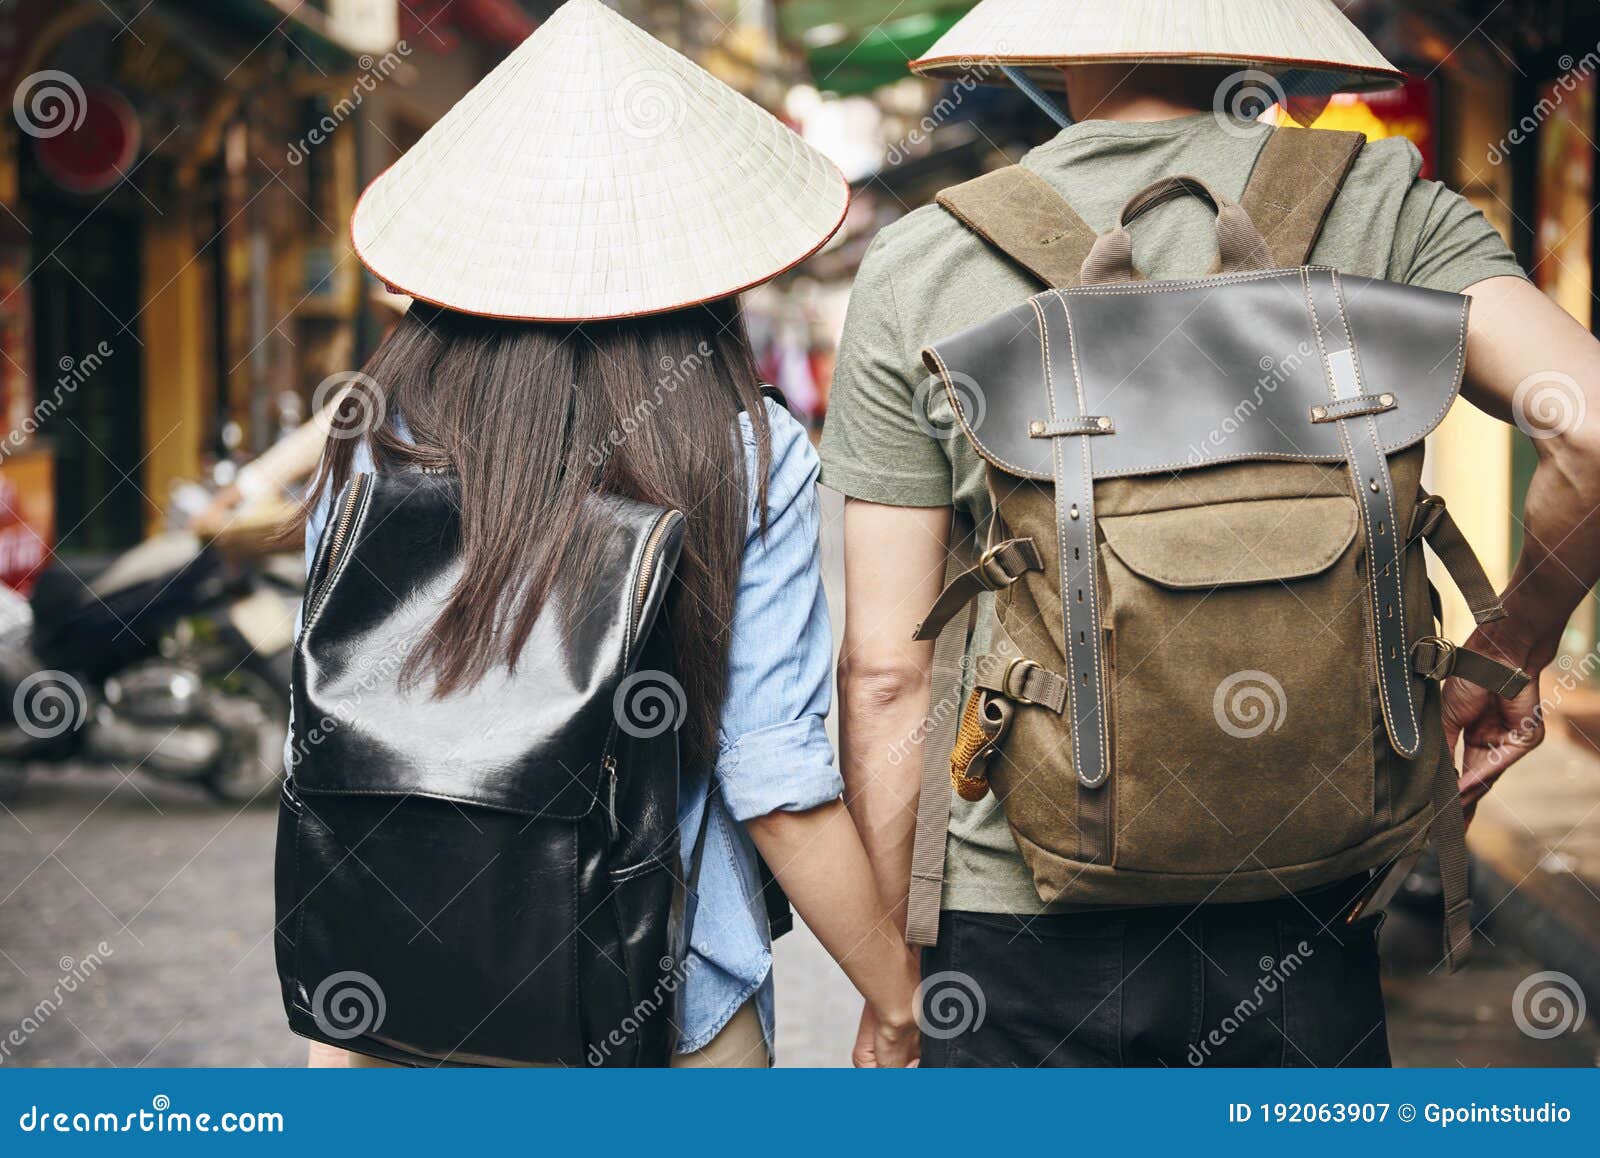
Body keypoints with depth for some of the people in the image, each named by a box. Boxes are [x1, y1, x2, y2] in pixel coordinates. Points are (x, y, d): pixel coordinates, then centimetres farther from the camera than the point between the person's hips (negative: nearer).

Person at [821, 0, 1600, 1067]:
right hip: (1300, 918, 1)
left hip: (1022, 931, 0)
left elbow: (887, 670, -3)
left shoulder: (918, 267, -2)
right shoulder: (1376, 207, -2)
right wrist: (1510, 651, 3)